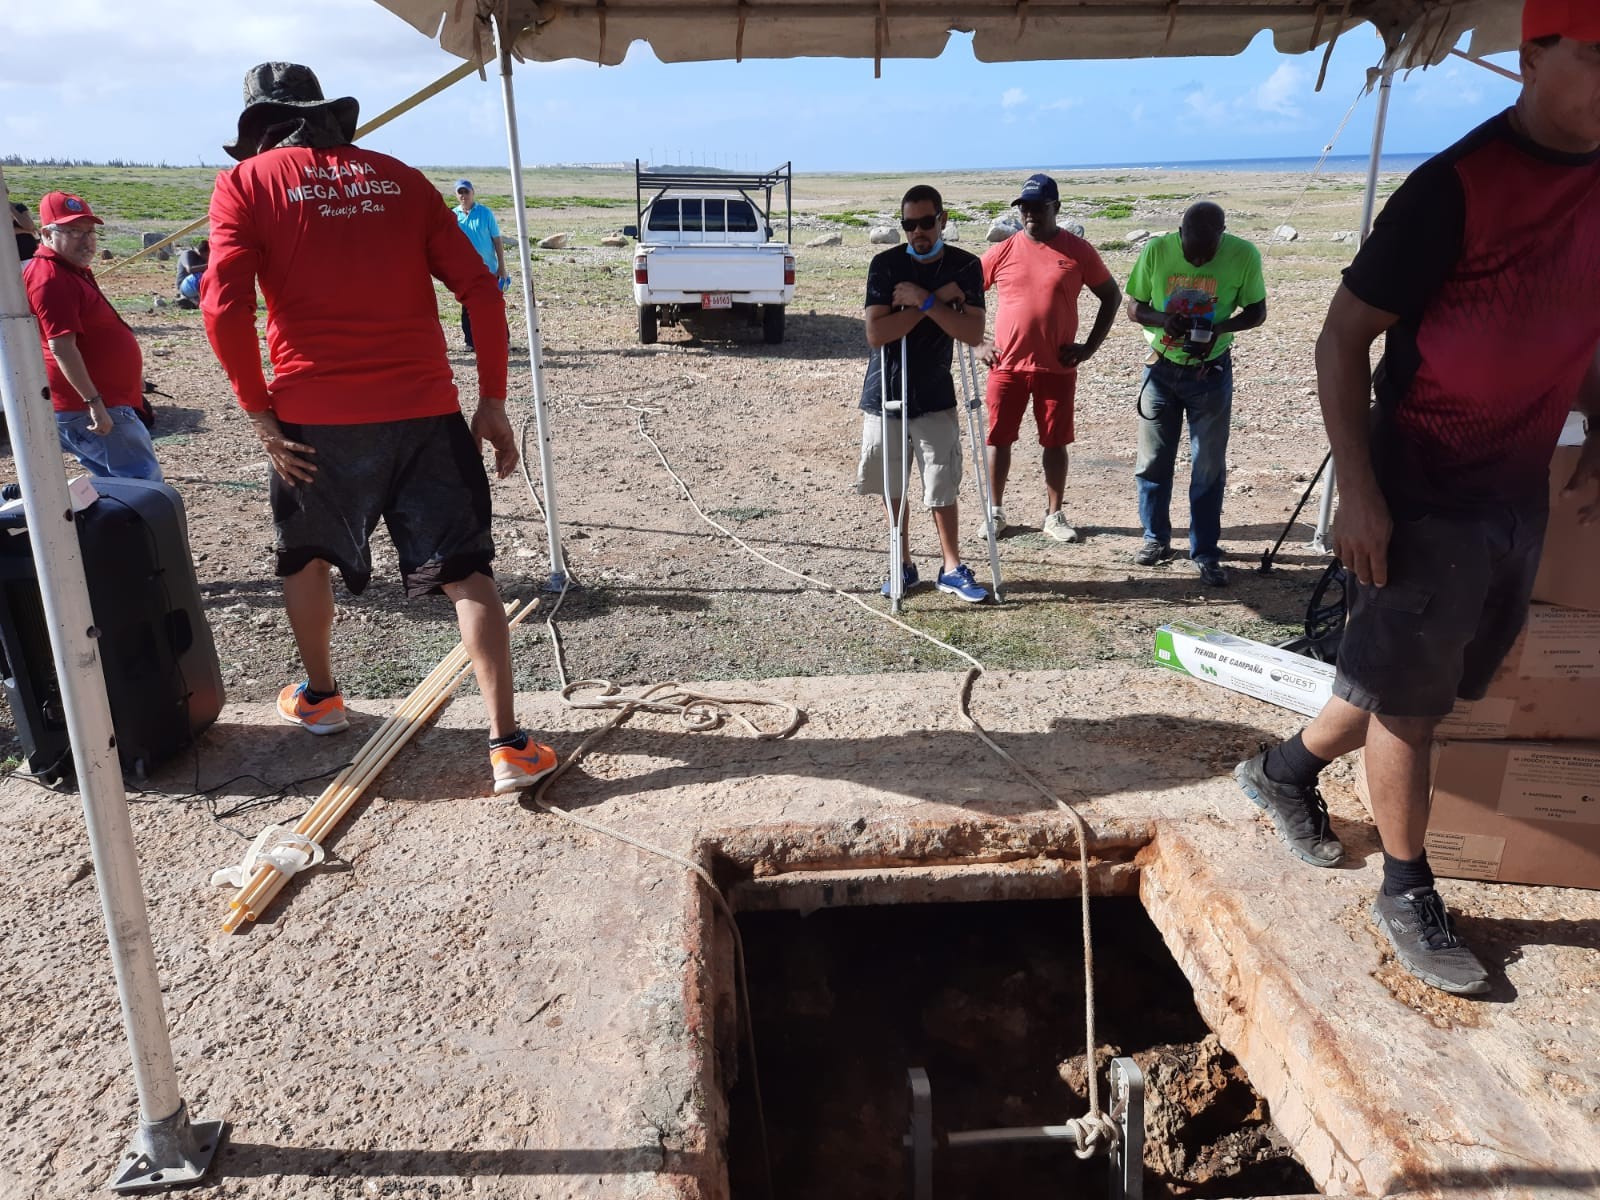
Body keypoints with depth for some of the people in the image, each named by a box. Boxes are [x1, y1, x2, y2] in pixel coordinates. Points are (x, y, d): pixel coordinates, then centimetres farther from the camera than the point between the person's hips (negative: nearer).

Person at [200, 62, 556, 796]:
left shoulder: (245, 184, 5)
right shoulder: (401, 179, 13)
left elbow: (224, 308, -10)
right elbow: (480, 290, 5)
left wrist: (259, 413, -1)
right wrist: (492, 402, 6)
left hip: (316, 414, -1)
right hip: (424, 409, 1)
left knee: (305, 557, 24)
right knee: (464, 572, 3)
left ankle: (320, 698, 39)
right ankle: (507, 745, -3)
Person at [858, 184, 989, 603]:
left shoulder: (965, 266, -3)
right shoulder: (885, 264, -7)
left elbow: (973, 333, -12)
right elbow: (876, 333, -17)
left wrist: (923, 300, -21)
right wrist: (938, 299, -18)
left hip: (934, 396, 0)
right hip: (885, 395, 1)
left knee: (943, 488, 3)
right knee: (892, 486, 10)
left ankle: (952, 568, 17)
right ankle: (904, 566, 23)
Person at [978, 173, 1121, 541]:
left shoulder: (1077, 251, -1)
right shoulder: (1003, 252, 1)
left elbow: (1111, 295, 7)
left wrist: (1090, 346, 0)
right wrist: (979, 343, 1)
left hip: (1057, 368, -1)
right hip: (1007, 366, 1)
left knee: (1055, 442, 6)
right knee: (999, 438, 5)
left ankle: (1054, 515, 18)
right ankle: (996, 511, 20)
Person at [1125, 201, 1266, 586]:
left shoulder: (1244, 255, -15)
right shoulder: (1156, 250, -14)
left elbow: (1257, 310, -3)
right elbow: (1134, 306, -3)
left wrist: (1220, 327, -22)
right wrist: (1161, 319, -25)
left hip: (1211, 372, -1)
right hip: (1161, 368, 1)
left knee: (1209, 467, 3)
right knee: (1153, 460, 8)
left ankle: (1205, 553, 13)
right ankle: (1156, 539, 25)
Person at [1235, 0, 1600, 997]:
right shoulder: (1457, 187, -15)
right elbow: (1344, 337, -14)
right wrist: (1358, 490, -18)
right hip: (1426, 499, -7)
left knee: (1421, 684, 18)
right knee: (1407, 702, 5)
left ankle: (1285, 771, 39)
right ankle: (1409, 896, 22)